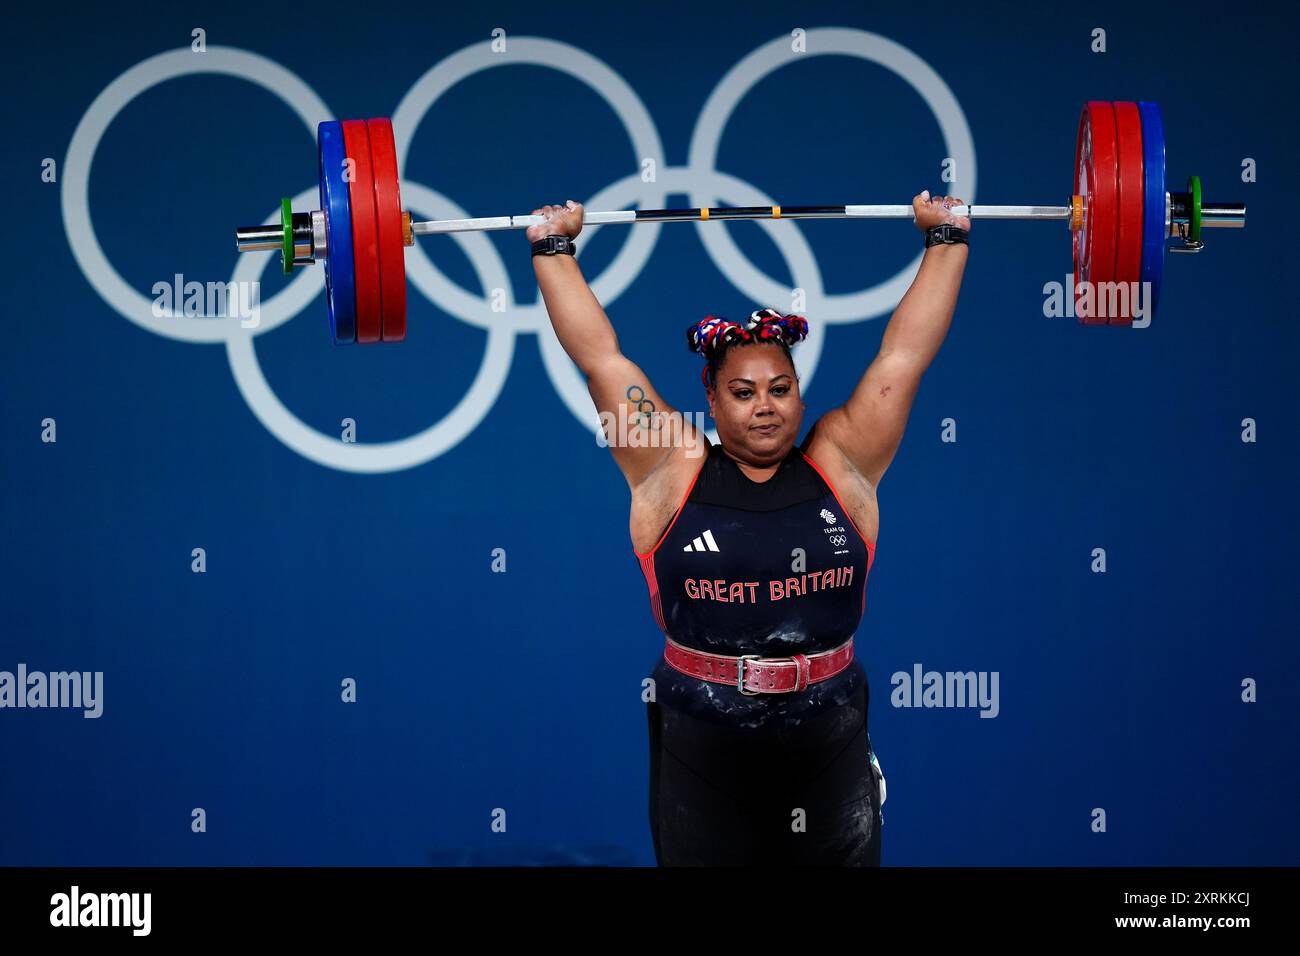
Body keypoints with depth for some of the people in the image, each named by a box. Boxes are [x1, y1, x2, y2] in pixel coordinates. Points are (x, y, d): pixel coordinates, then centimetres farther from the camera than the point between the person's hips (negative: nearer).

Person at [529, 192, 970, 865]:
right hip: (700, 753, -1)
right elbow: (600, 357, 2)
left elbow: (904, 353, 7)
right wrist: (552, 249, 6)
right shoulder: (672, 474, 0)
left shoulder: (841, 469, 3)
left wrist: (946, 240, 10)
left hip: (828, 751, 1)